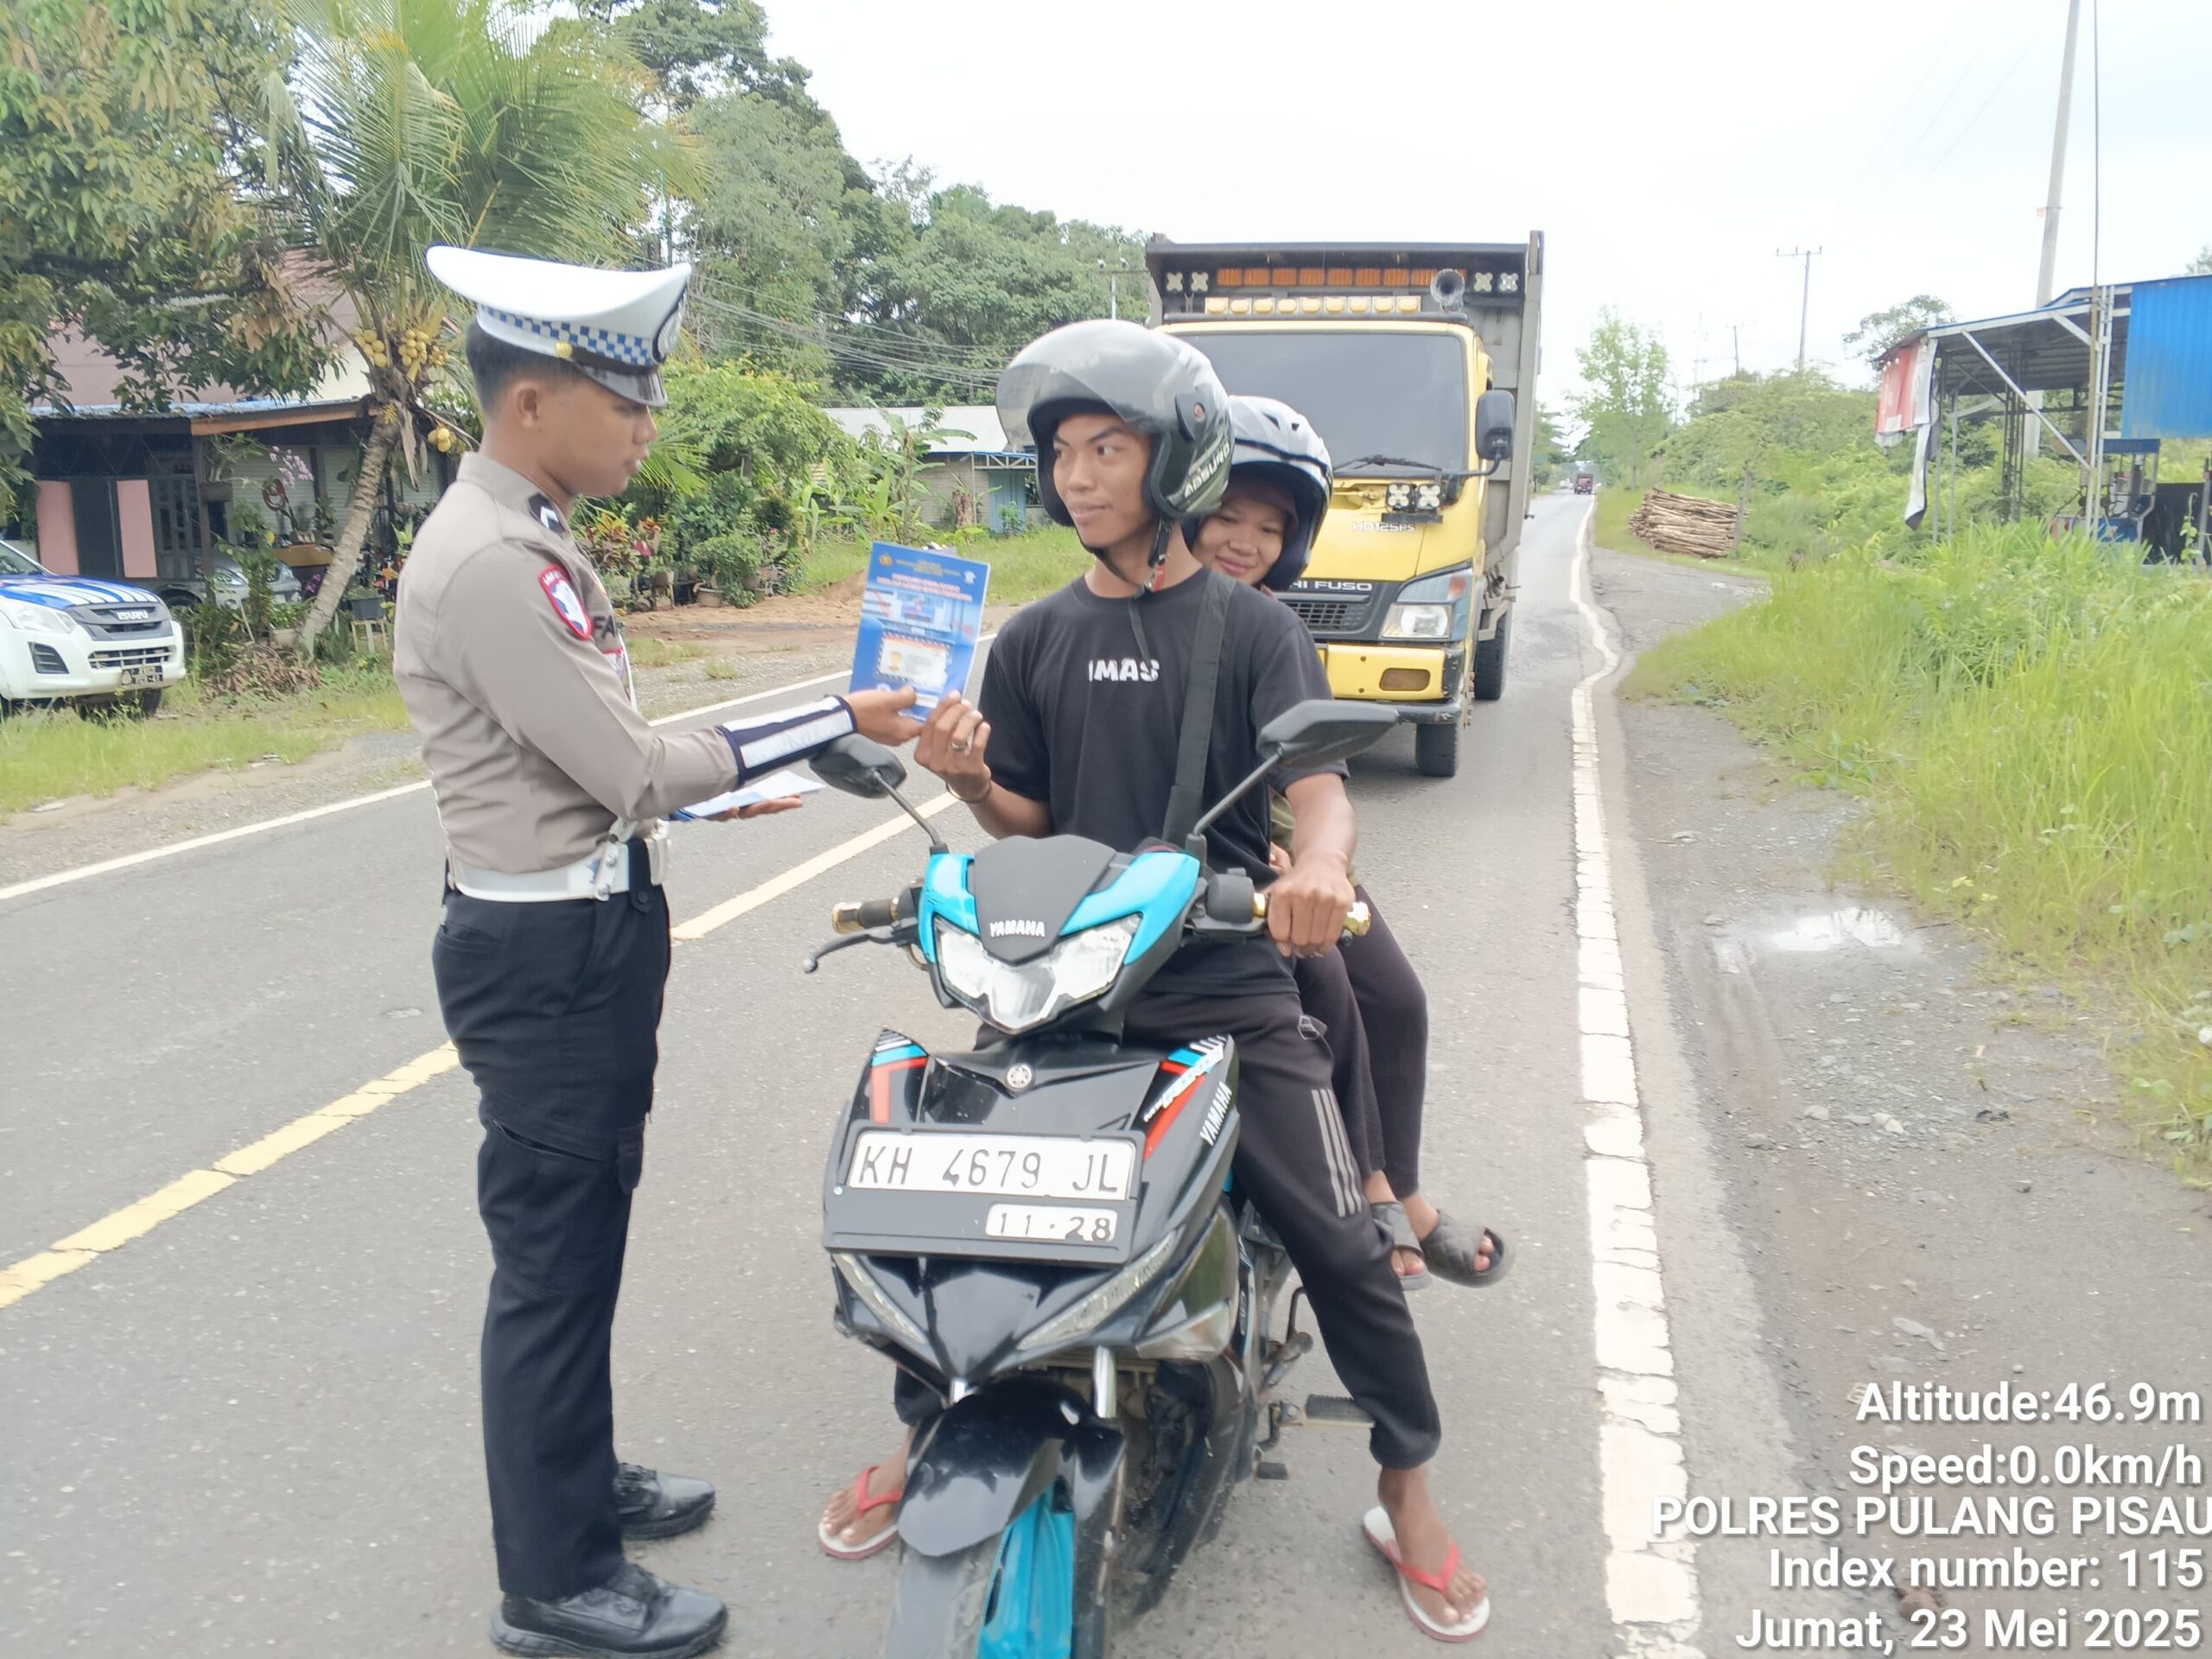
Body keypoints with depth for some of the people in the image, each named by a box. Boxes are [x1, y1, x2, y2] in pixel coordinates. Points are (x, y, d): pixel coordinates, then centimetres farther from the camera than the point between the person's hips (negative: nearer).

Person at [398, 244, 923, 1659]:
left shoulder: (526, 539, 11)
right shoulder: (489, 564, -21)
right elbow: (631, 766, -22)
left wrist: (711, 791, 18)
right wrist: (836, 725, -16)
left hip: (584, 932, 10)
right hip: (549, 953, -10)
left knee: (581, 1238, 21)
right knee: (555, 1256, 2)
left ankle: (580, 1479, 39)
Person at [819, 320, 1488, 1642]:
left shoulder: (1253, 626, -1)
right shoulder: (1037, 640, 9)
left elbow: (1319, 777, -15)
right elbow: (1032, 823, 11)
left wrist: (1322, 857, -39)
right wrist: (969, 780, -11)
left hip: (1225, 986, -3)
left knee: (1341, 1243, -2)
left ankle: (1409, 1494, 21)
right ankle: (927, 1438, 30)